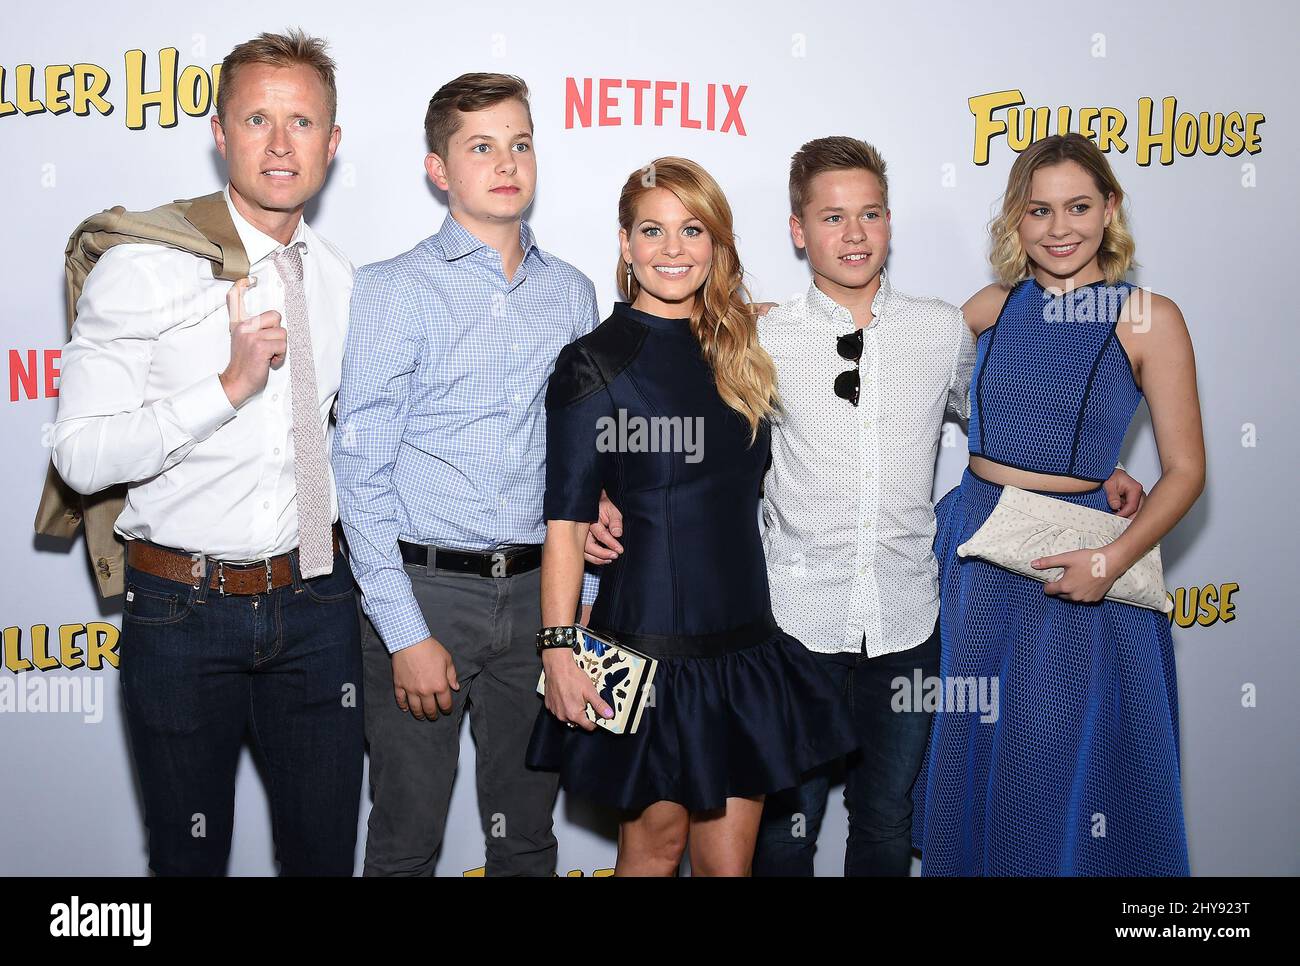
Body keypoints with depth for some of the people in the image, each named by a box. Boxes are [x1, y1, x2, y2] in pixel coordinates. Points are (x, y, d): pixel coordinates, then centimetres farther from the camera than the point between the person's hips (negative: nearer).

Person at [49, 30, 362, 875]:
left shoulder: (343, 279, 5)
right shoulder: (144, 267, -10)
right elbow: (82, 454, -16)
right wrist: (230, 387, -24)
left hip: (316, 601, 4)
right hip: (183, 609, -4)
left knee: (326, 850, 14)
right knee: (189, 854, 13)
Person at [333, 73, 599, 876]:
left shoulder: (571, 293, 8)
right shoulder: (395, 290, -5)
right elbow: (362, 472, -8)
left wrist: (587, 597, 7)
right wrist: (406, 631, -12)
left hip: (536, 591, 4)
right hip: (426, 588, -4)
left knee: (528, 831, 16)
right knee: (408, 833, 8)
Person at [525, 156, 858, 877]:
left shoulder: (741, 350, 9)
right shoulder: (595, 364, -7)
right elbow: (566, 522, -10)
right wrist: (558, 652, -14)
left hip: (745, 642, 5)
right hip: (649, 646, -4)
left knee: (729, 857, 9)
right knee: (656, 839, 10)